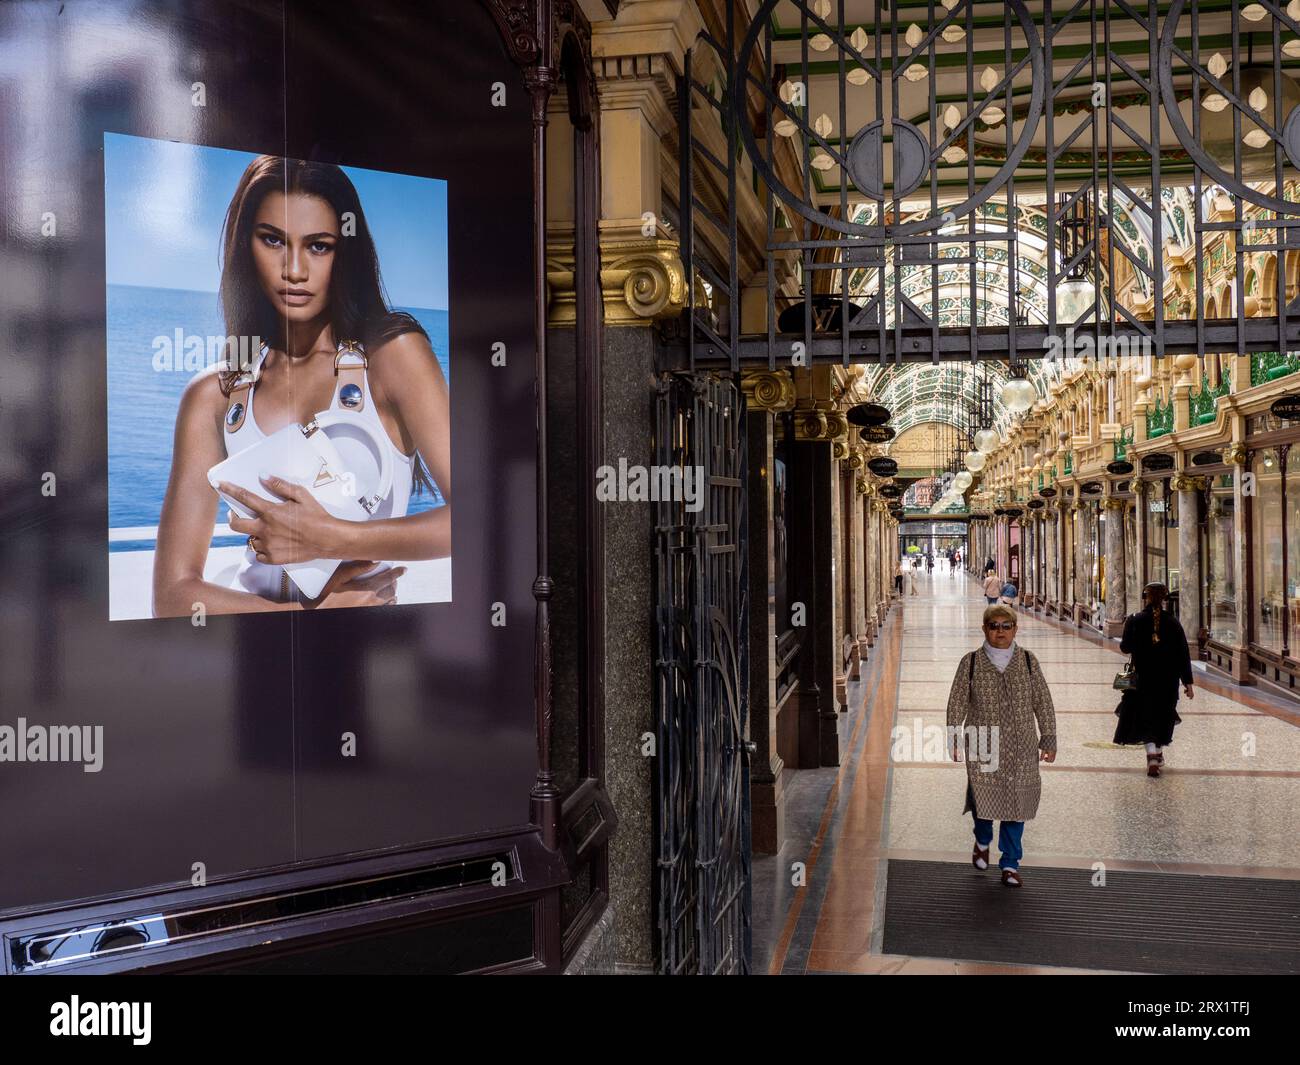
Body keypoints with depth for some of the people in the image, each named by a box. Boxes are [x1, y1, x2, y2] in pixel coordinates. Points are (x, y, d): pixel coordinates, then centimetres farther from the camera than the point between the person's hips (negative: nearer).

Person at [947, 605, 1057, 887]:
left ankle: (1010, 864, 15)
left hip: (1020, 748, 1)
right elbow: (957, 703, 5)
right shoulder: (971, 662, 2)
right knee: (983, 796, -7)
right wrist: (954, 740, 1)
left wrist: (1049, 740, 5)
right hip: (982, 745, -1)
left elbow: (1043, 702, 8)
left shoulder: (1028, 661, 6)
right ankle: (982, 840, 27)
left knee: (1016, 800, 1)